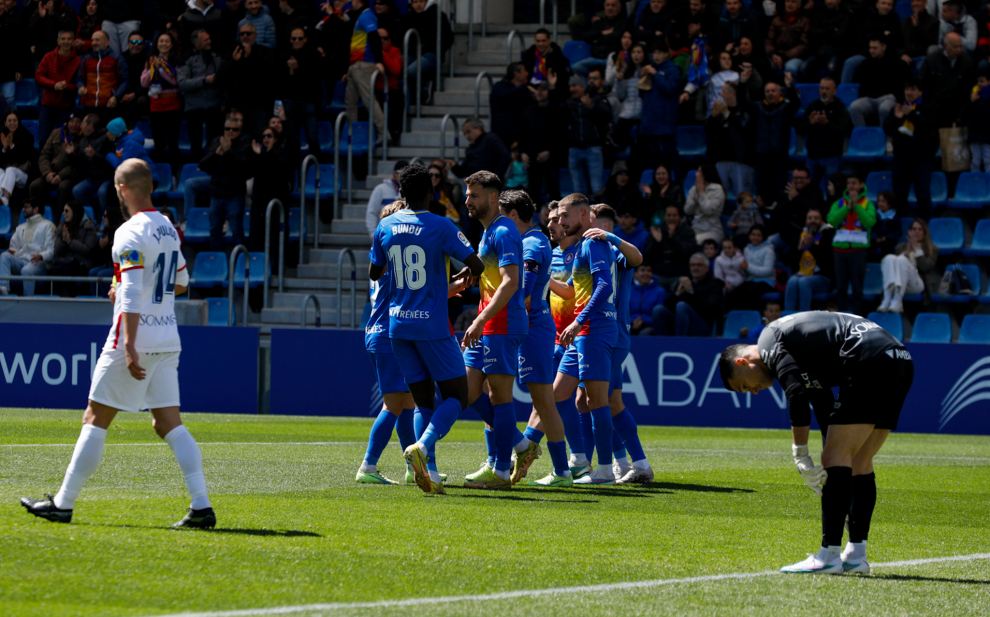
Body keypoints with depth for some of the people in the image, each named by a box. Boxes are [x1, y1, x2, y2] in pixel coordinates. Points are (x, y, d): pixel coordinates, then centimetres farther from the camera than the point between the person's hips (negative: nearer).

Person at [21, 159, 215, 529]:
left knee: (95, 419, 1)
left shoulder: (130, 234, -13)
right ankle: (201, 506, -7)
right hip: (168, 342, 7)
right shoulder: (168, 229, 12)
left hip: (136, 340, -7)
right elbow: (180, 283, 24)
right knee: (169, 423, 4)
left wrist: (129, 347, -25)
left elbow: (132, 294, -21)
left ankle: (63, 504, 6)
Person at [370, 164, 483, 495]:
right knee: (456, 395, 2)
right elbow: (477, 266, -8)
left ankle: (428, 470, -2)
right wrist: (461, 277, 14)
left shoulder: (386, 227, 4)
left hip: (398, 325, 5)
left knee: (422, 399, 11)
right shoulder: (440, 226, -9)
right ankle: (423, 446, -22)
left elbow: (374, 273, 17)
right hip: (432, 325, -5)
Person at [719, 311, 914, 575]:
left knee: (837, 456, -7)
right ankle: (856, 554, 13)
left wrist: (800, 456, -12)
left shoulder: (769, 341, 2)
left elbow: (796, 395, -13)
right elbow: (822, 405, 34)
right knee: (859, 462, 15)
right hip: (902, 362, 10)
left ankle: (829, 556, -11)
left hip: (871, 362, -10)